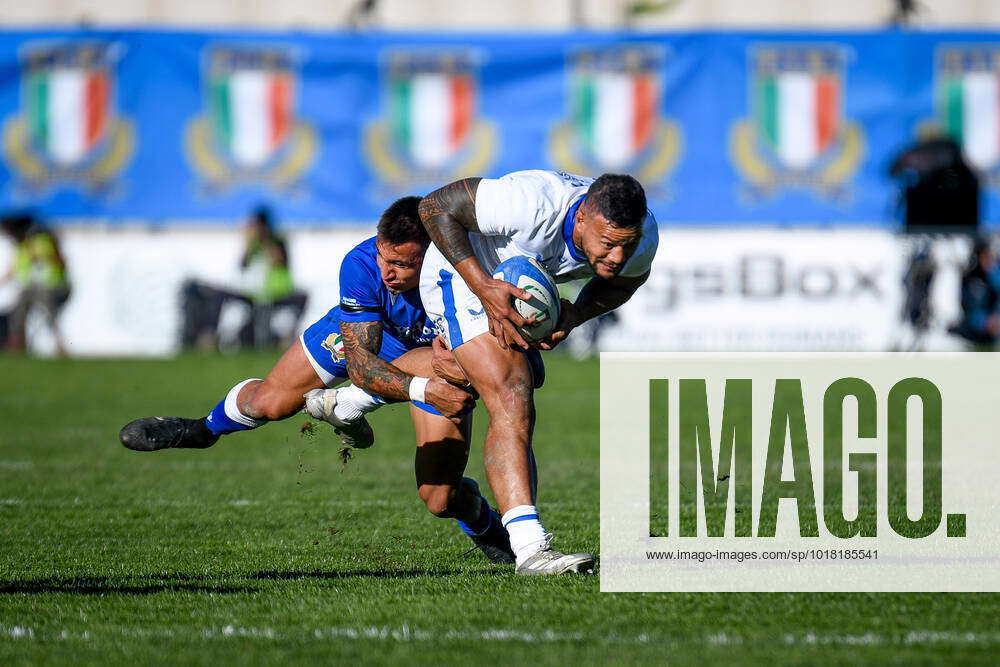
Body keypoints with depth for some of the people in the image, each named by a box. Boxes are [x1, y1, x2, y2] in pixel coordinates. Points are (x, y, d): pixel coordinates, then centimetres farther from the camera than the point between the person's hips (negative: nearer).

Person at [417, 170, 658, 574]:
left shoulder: (642, 235, -25)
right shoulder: (535, 204, -43)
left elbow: (622, 282, -1)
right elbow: (435, 207, -32)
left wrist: (575, 316, -22)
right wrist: (485, 288, -38)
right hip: (460, 273, -8)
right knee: (512, 403, -26)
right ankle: (530, 549, -35)